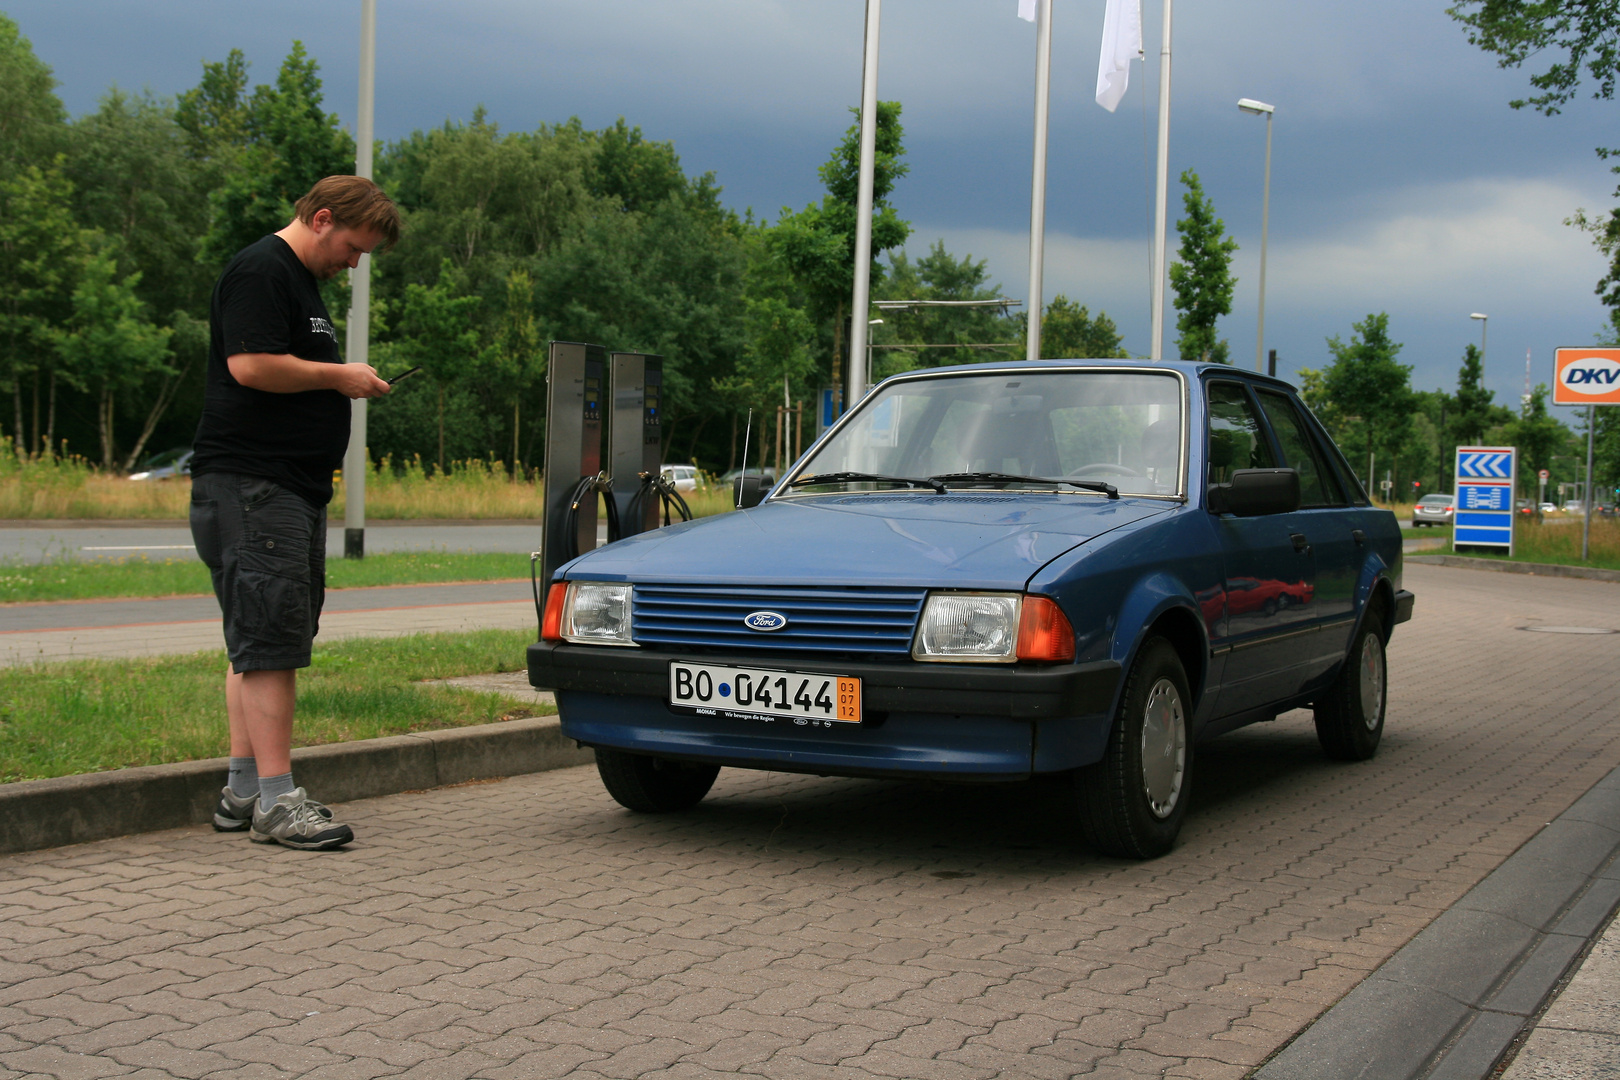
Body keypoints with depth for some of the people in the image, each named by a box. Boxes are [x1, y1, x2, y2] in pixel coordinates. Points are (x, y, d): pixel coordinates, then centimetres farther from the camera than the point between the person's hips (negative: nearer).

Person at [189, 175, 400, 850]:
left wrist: (346, 385, 14)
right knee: (271, 640, -12)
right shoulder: (260, 271, -10)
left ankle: (244, 791, 17)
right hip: (250, 486, -11)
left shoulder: (302, 282, 24)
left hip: (295, 488, 11)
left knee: (261, 643, 11)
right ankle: (275, 801, -11)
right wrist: (339, 376, -11)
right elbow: (251, 364, -22)